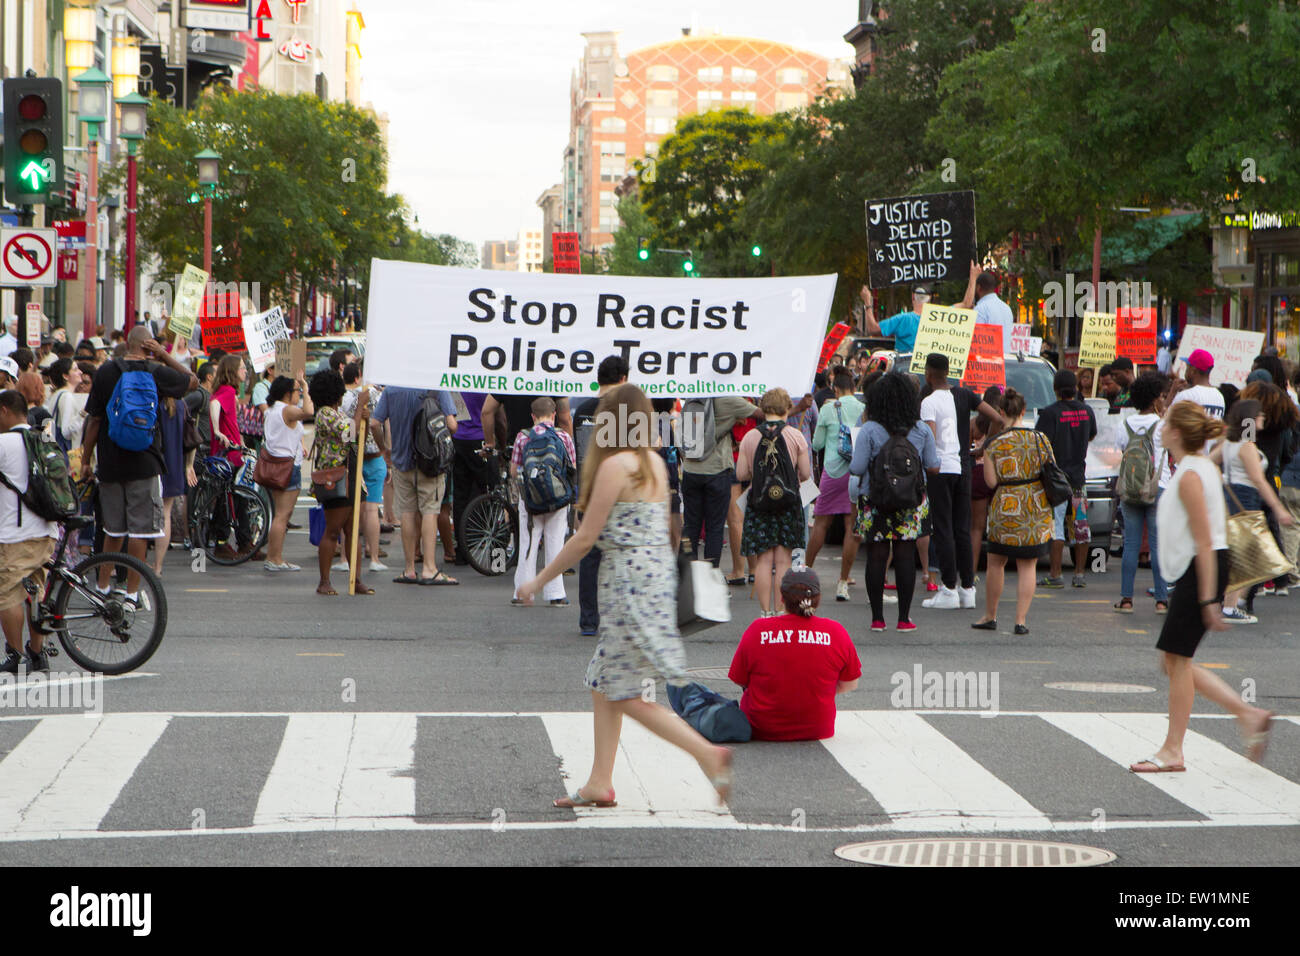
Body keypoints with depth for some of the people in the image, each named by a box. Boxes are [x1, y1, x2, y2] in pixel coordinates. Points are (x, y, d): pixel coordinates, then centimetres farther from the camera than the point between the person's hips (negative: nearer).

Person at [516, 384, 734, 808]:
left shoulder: (615, 464, -14)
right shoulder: (656, 463, 10)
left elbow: (586, 538, -13)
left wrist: (539, 581, -5)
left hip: (630, 580, -9)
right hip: (660, 572, 9)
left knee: (627, 694, -3)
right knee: (603, 684, 14)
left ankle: (707, 753, -9)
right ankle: (600, 783, 15)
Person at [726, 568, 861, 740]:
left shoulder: (757, 630, -12)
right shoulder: (835, 631, -9)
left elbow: (739, 680, -1)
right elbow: (851, 684, 1)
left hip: (763, 731, -1)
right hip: (817, 730, 1)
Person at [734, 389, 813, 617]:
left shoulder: (750, 437, -3)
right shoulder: (796, 436, -5)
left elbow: (741, 474, -2)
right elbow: (806, 473, -2)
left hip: (759, 503, 0)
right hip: (788, 504, 0)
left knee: (763, 560, 4)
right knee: (783, 561, 4)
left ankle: (765, 612, 4)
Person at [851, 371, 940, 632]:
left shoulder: (869, 430, -9)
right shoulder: (922, 430, 0)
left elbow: (857, 469, -11)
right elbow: (933, 468, 3)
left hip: (875, 501, -2)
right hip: (910, 503, 2)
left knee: (877, 557, 4)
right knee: (906, 557, 6)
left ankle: (877, 617, 6)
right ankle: (904, 618, 7)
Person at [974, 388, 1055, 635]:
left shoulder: (993, 444, -7)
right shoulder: (1040, 439, -2)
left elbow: (991, 482, -8)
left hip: (1005, 511, -2)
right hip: (1036, 512, 2)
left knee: (995, 563, 14)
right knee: (1027, 566, 6)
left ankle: (990, 616, 22)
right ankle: (1021, 620, 2)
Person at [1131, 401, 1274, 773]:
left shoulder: (1189, 476, -17)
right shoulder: (1204, 467, 13)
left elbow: (1204, 541, -20)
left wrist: (1208, 600, -21)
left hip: (1200, 571, -10)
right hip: (1195, 570, 10)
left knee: (1176, 659, -3)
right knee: (1173, 660, 11)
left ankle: (1172, 751, 4)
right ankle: (1248, 714, 12)